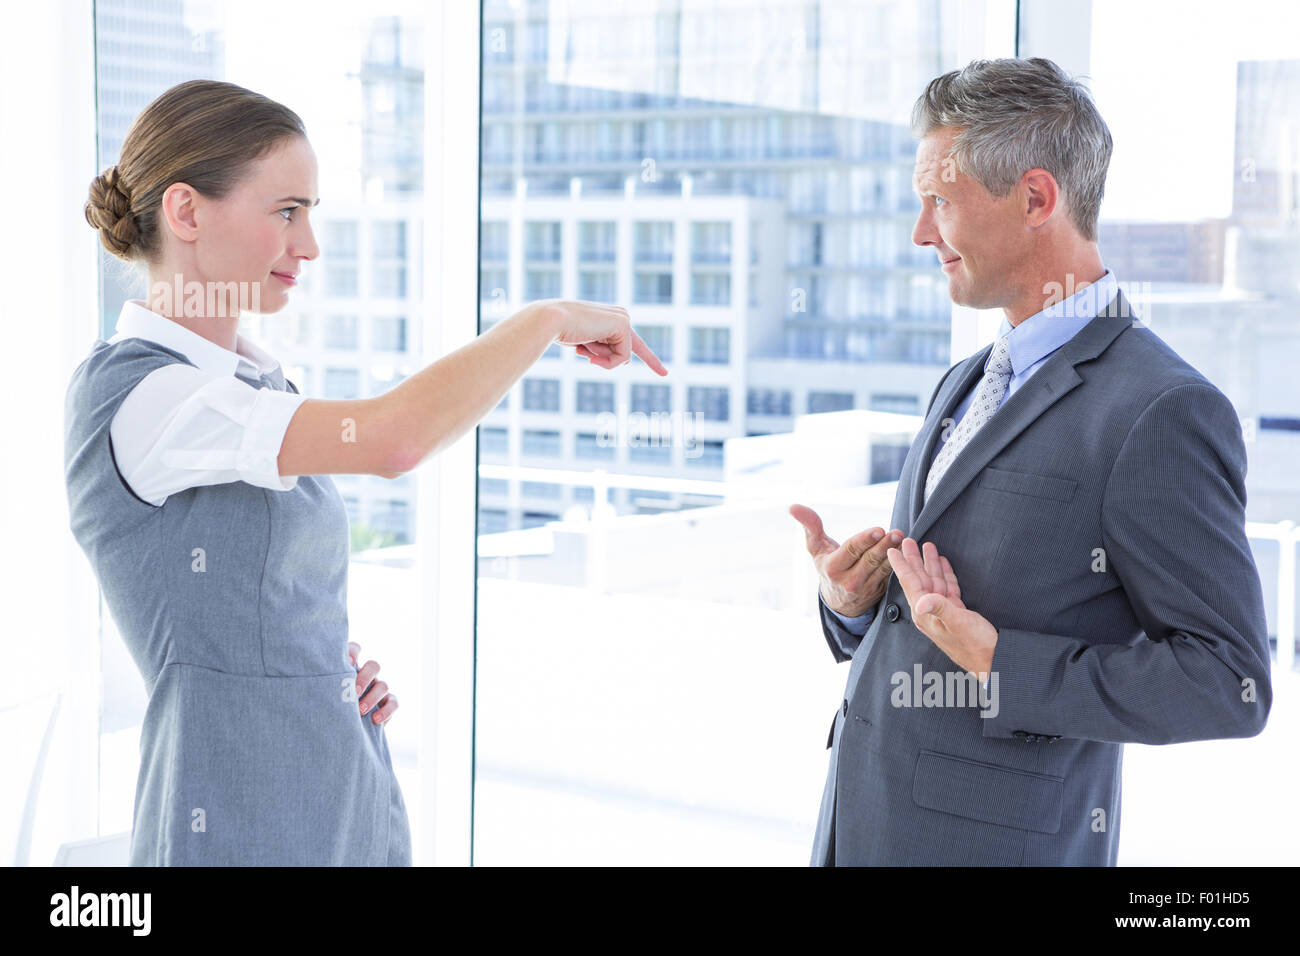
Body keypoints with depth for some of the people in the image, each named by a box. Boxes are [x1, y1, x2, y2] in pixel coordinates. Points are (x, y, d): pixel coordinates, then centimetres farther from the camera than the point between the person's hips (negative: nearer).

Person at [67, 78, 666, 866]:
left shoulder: (255, 380, 10)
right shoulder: (127, 395, -16)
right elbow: (393, 438, -29)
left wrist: (349, 668, 2)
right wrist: (552, 317, -15)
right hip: (239, 836, -8)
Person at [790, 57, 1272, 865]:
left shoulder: (1163, 412, -15)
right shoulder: (967, 385, 12)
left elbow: (1230, 684, -16)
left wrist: (999, 664, -21)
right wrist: (852, 602, -2)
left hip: (999, 840, -7)